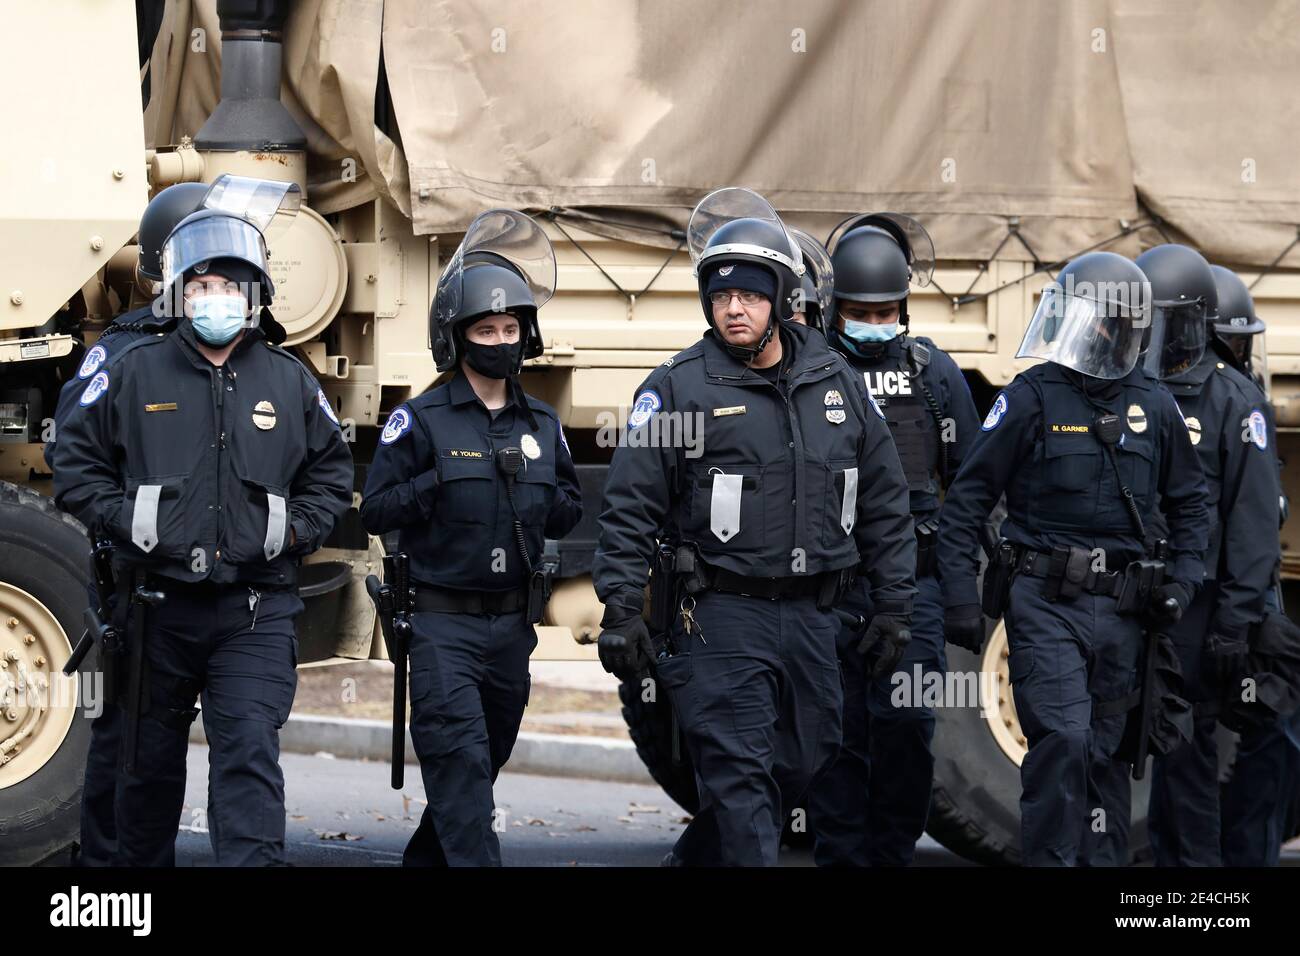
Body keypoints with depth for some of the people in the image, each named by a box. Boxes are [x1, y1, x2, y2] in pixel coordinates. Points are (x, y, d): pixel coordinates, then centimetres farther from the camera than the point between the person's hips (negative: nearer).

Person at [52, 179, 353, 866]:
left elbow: (330, 473, 18)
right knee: (150, 761, 12)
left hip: (256, 613, 0)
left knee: (250, 757, -12)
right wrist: (126, 521, -7)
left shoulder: (290, 384, 8)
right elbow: (76, 462, 6)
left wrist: (294, 532, 2)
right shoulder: (133, 374, 2)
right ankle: (139, 862, 30)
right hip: (156, 605, 0)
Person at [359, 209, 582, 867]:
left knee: (483, 766, 15)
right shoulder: (420, 420, -5)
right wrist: (440, 480, -19)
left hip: (513, 621, 6)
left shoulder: (541, 425, 9)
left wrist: (543, 500, -5)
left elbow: (569, 511, 16)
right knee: (461, 765, -13)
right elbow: (375, 510, -7)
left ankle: (425, 860, 32)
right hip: (442, 621, -6)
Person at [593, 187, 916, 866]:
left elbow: (884, 500, 14)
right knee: (739, 780, -9)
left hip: (813, 619, 5)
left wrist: (893, 603, 11)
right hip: (719, 614, -5)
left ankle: (694, 858, 32)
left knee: (802, 766, 13)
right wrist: (620, 610, -12)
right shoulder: (677, 388, -4)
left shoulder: (836, 383, 8)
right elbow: (630, 507, -6)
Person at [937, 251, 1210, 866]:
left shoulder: (1153, 407, 10)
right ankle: (1049, 861, -10)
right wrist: (959, 595, -9)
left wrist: (1183, 578, 8)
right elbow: (967, 500, -3)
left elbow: (1189, 501, 22)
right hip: (1046, 602, -4)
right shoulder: (1033, 397, -4)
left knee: (1104, 755, 10)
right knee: (1062, 742, -16)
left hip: (1121, 607, 4)